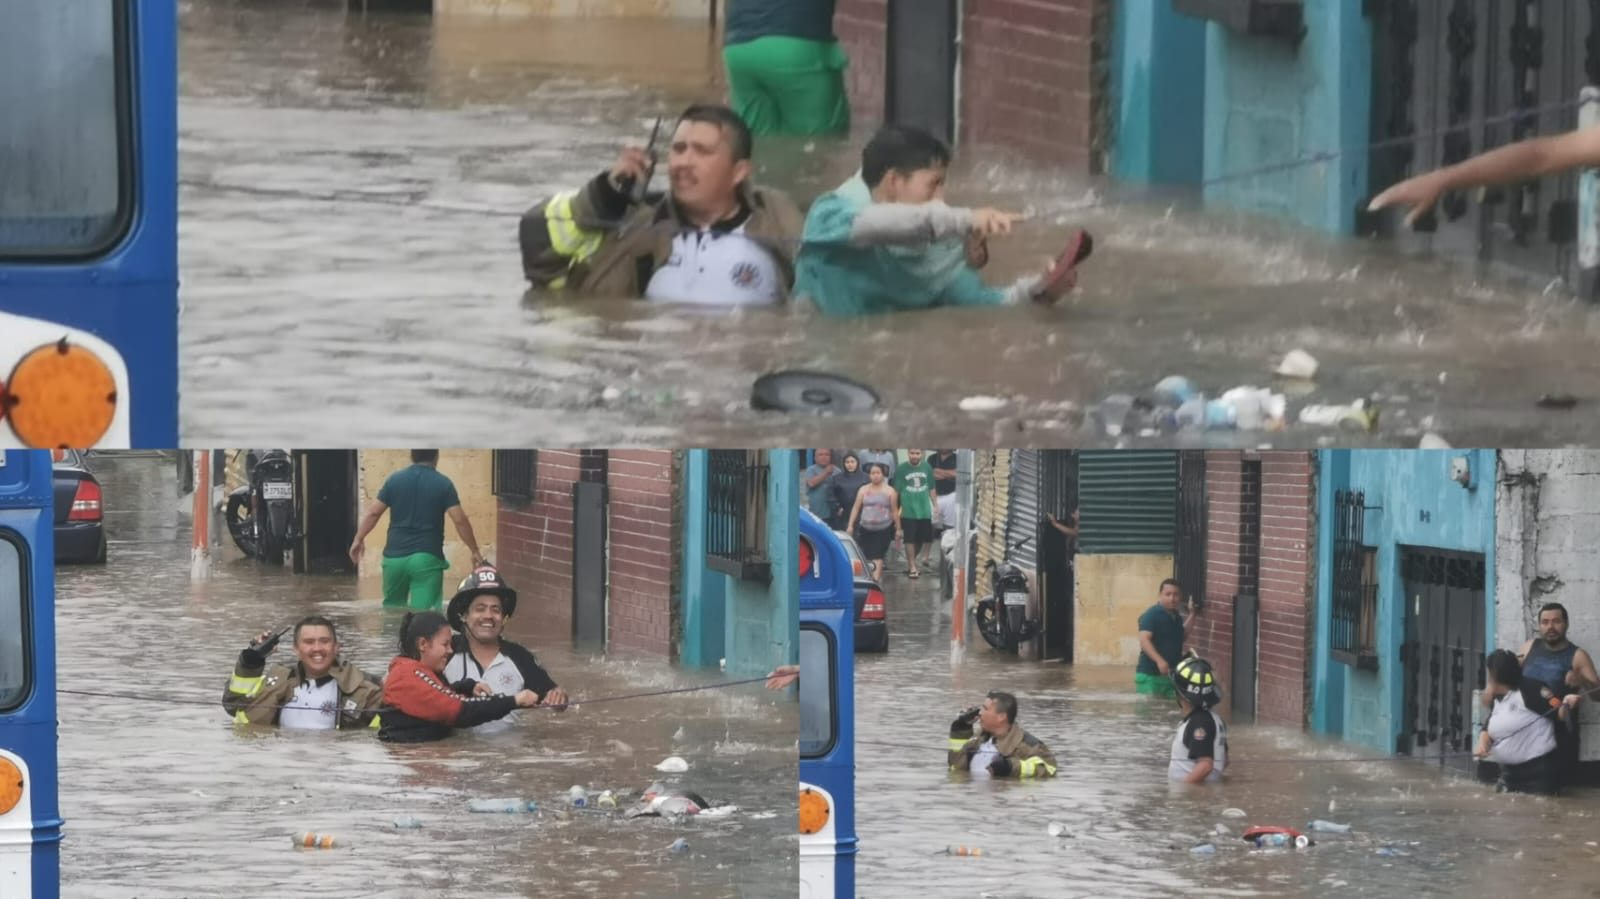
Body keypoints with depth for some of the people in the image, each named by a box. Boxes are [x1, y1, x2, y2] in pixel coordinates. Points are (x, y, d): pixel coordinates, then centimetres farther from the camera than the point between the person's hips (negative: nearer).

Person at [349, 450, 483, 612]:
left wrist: (358, 539, 17)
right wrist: (475, 551, 1)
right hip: (427, 559, -3)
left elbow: (373, 512, 5)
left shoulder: (395, 480, 4)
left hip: (395, 557, 3)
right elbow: (460, 521, -7)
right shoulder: (443, 484, -3)